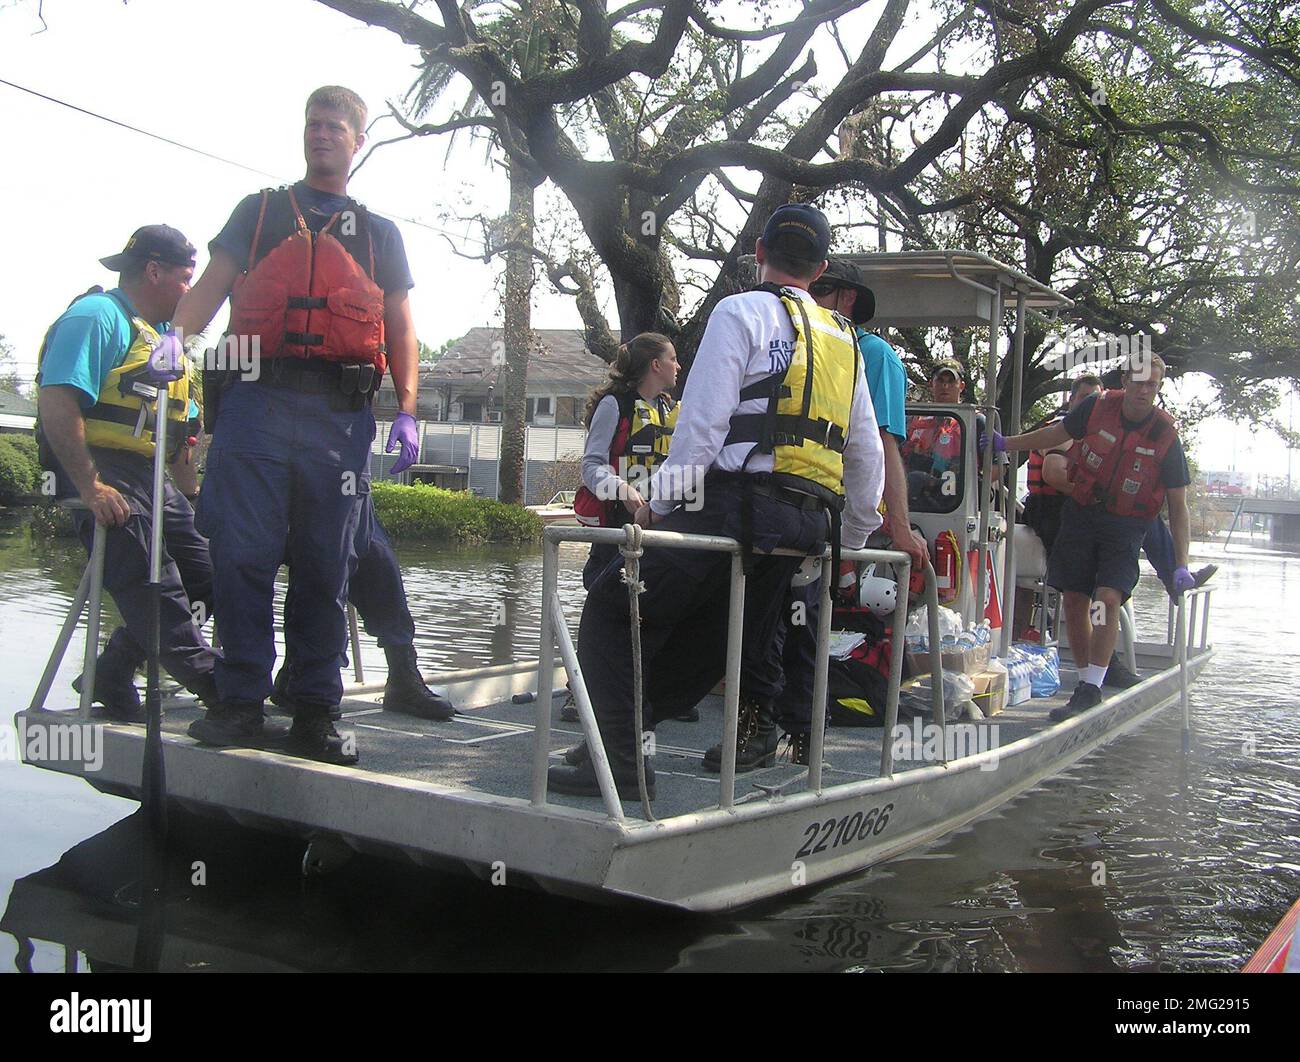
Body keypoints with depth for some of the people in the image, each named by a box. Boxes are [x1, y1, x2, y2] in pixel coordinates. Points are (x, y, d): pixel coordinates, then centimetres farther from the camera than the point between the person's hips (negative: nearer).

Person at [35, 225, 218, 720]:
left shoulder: (161, 335, 25)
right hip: (107, 480, -10)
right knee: (152, 593, -15)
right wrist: (91, 487, -24)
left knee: (202, 583, 3)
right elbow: (57, 401, -20)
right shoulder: (97, 317, -6)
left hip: (154, 481, 10)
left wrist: (192, 492, 19)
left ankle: (111, 676, 13)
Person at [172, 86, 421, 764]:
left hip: (340, 413, 1)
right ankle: (240, 703, 0)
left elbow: (400, 329, 16)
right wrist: (176, 335, -11)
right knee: (243, 553, -8)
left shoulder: (379, 235, 22)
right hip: (255, 401, 0)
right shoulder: (260, 212, 21)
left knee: (325, 567, 0)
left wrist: (406, 412, 2)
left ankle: (314, 714, 5)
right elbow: (211, 285, 11)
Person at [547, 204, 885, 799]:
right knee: (712, 633, 22)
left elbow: (702, 420, -8)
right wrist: (850, 541, 33)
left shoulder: (741, 312, 2)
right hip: (811, 524, 7)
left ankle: (622, 759, -8)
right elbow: (868, 454, 24)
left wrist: (662, 503, -1)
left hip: (739, 503, -7)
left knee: (611, 611, -1)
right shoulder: (843, 340, 23)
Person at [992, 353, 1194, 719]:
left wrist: (1181, 565, -8)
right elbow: (1056, 434, 13)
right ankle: (1087, 681, 16)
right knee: (1075, 600, 3)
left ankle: (1091, 687, -15)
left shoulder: (1165, 435, -9)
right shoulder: (1097, 407, -6)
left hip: (1125, 527, -3)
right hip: (1081, 513, 3)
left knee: (1108, 598, -20)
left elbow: (1178, 505, -4)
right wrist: (1004, 444, 15)